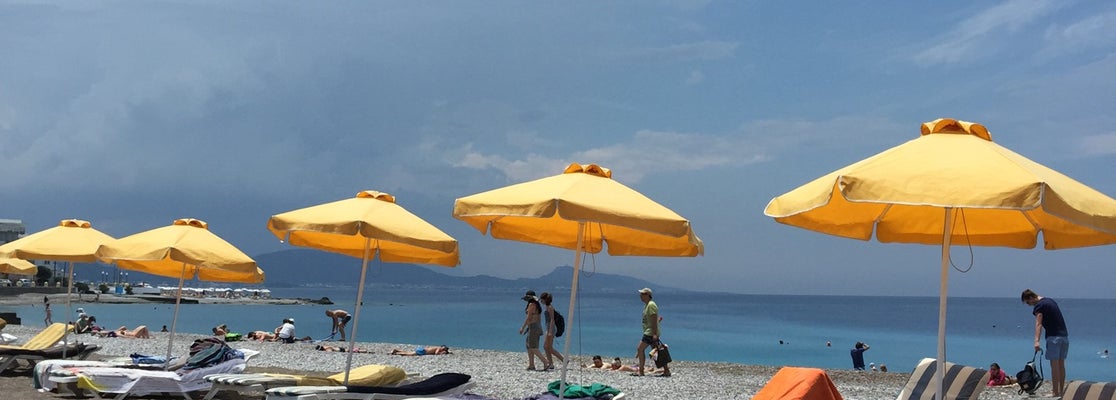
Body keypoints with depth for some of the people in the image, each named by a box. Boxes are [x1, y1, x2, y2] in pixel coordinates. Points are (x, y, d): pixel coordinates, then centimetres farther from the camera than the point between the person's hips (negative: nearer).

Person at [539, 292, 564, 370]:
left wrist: (550, 331, -24)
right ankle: (550, 364, 11)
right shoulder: (547, 307, 14)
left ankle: (564, 360, -7)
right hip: (548, 328, 10)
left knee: (549, 348, -8)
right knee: (545, 347, 9)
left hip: (551, 328, -10)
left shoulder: (550, 307, -14)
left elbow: (552, 320, -19)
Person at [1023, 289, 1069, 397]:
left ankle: (1056, 394, -6)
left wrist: (1036, 341, -35)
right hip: (1064, 335, 9)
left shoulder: (1039, 306, -10)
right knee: (1061, 365, 13)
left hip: (1054, 336, -8)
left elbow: (1038, 324, -24)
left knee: (1054, 366, -6)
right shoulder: (1050, 300, 17)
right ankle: (1061, 392, 17)